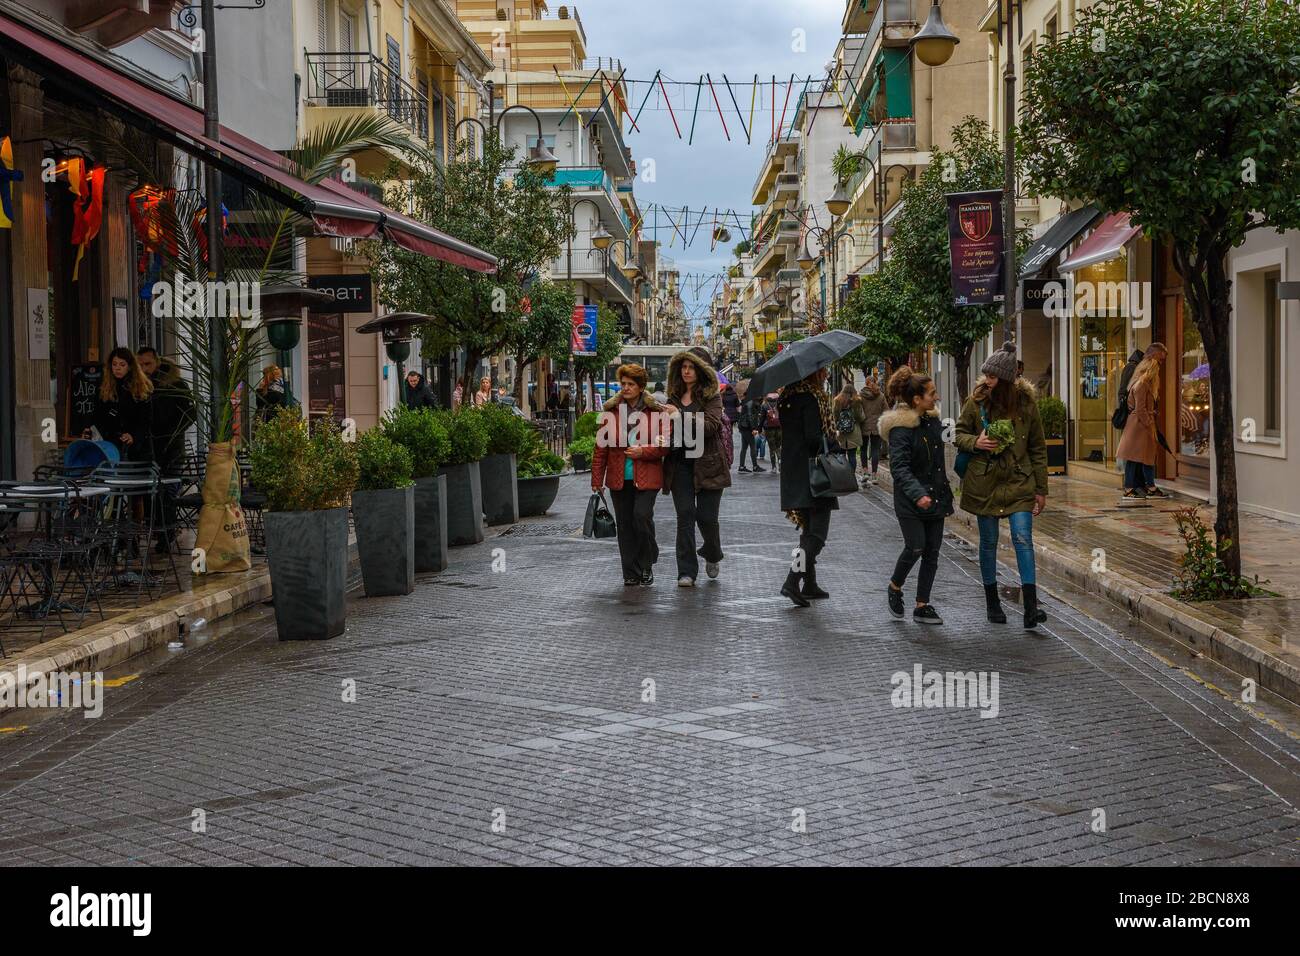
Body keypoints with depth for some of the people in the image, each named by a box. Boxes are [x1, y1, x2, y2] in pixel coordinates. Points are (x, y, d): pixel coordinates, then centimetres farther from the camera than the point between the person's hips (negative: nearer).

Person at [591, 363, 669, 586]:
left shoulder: (656, 411, -1)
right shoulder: (611, 411, 5)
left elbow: (665, 444, -1)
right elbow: (601, 447, 5)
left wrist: (643, 451, -16)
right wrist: (597, 479, 2)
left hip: (646, 478, -3)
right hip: (619, 479, 3)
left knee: (642, 517, -15)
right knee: (624, 524, 6)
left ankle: (646, 565, 8)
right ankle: (631, 574, 16)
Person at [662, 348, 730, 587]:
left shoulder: (712, 397, -2)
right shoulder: (674, 396, 13)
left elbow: (710, 426, -18)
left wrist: (680, 415, -24)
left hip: (706, 463, -3)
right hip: (680, 463, 3)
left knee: (707, 516, 0)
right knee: (685, 515, -3)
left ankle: (712, 555, 31)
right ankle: (687, 572, -1)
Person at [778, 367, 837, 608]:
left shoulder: (787, 397, 12)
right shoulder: (812, 397, -14)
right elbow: (814, 437, -20)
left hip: (792, 473, 9)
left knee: (808, 528, 17)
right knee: (817, 531, -7)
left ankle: (809, 585, 19)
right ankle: (792, 582, -17)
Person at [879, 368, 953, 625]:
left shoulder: (933, 422, 10)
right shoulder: (901, 428, -15)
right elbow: (899, 467, -22)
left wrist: (945, 493, 20)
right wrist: (917, 494, -35)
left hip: (935, 497, 7)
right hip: (910, 501, -7)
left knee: (932, 552, 5)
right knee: (915, 548, -12)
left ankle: (922, 606, 13)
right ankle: (895, 587, 17)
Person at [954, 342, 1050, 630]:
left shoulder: (1025, 402, -3)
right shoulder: (976, 400, -3)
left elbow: (1038, 447, 3)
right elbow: (960, 434, 9)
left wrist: (1041, 489, 3)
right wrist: (975, 442, -15)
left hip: (1019, 481, -1)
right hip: (984, 482, 1)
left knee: (1023, 539, -11)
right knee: (989, 543, 9)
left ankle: (1031, 608, -11)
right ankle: (992, 603, 22)